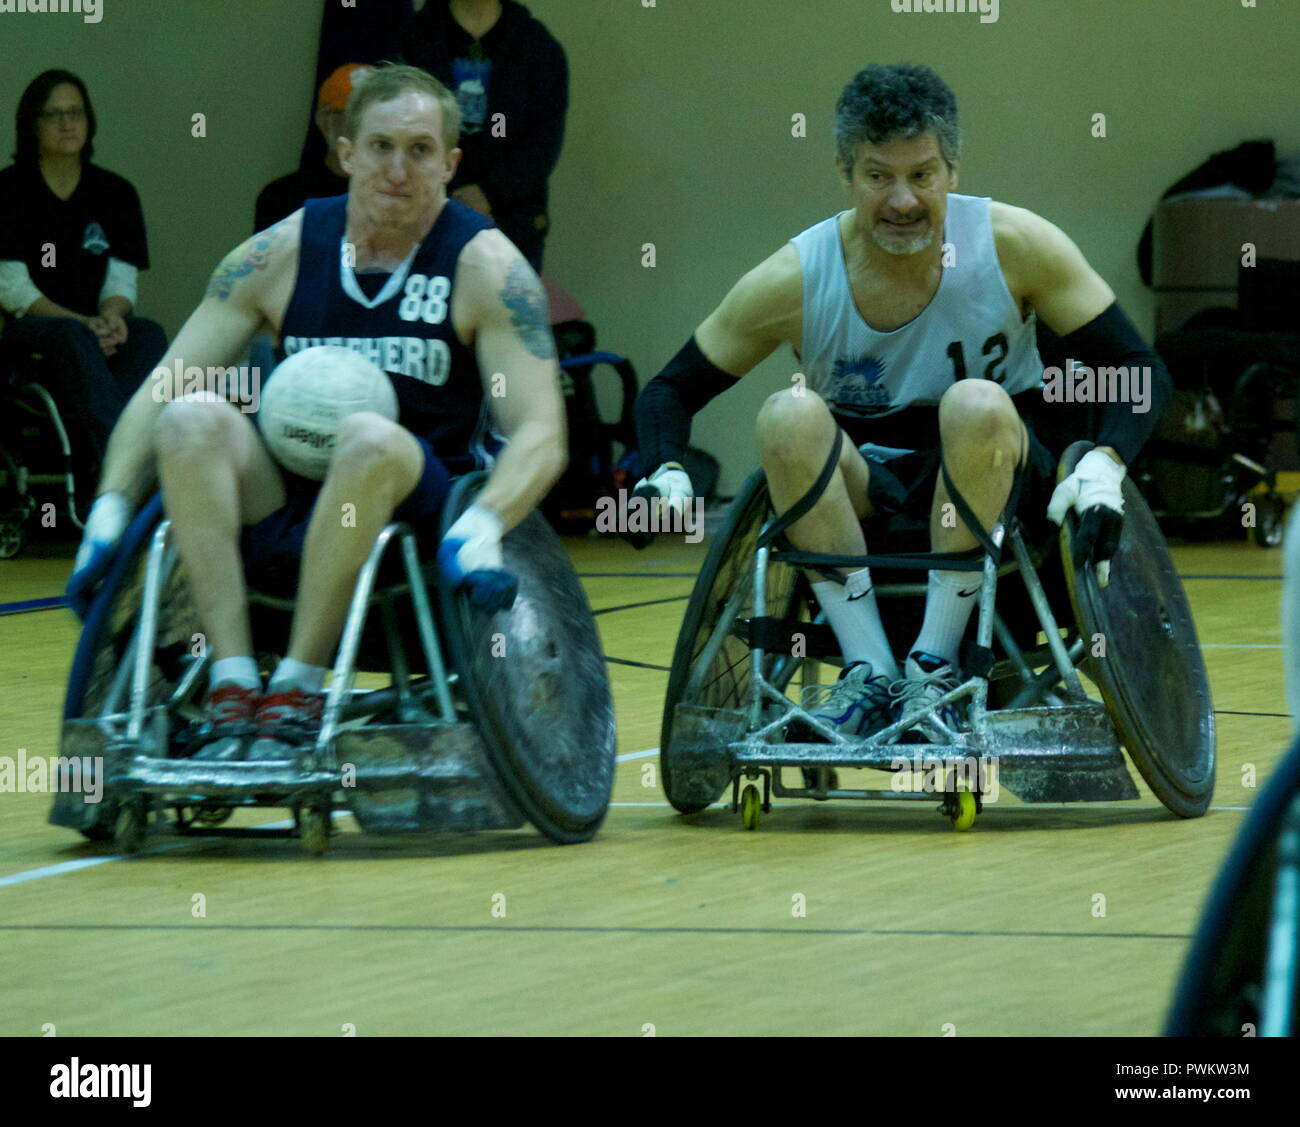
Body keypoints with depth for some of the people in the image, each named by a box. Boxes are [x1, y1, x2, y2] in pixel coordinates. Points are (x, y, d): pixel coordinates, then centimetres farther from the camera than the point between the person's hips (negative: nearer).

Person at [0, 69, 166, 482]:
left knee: (148, 336, -29)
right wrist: (81, 323, -20)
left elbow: (121, 280, 7)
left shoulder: (115, 193, 12)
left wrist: (111, 315, -18)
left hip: (92, 329, 4)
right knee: (72, 338, -38)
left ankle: (102, 459, -45)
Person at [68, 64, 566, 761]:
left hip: (419, 520, -3)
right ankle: (233, 692, -33)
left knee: (371, 440, -35)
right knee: (193, 420, -24)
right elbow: (160, 391, 5)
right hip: (283, 515, 3)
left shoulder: (484, 266, -2)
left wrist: (482, 527, -31)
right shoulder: (282, 253, 6)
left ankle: (295, 697, -31)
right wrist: (110, 511, -10)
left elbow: (540, 434, -11)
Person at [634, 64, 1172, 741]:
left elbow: (1138, 368, -10)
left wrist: (1101, 471, -29)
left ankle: (935, 666, -23)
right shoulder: (794, 279, -11)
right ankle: (870, 674, -26)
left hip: (993, 483, -1)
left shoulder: (1014, 245, -13)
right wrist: (667, 475, -22)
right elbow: (672, 389, -1)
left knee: (977, 405, -33)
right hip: (861, 491, 1)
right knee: (788, 415, -29)